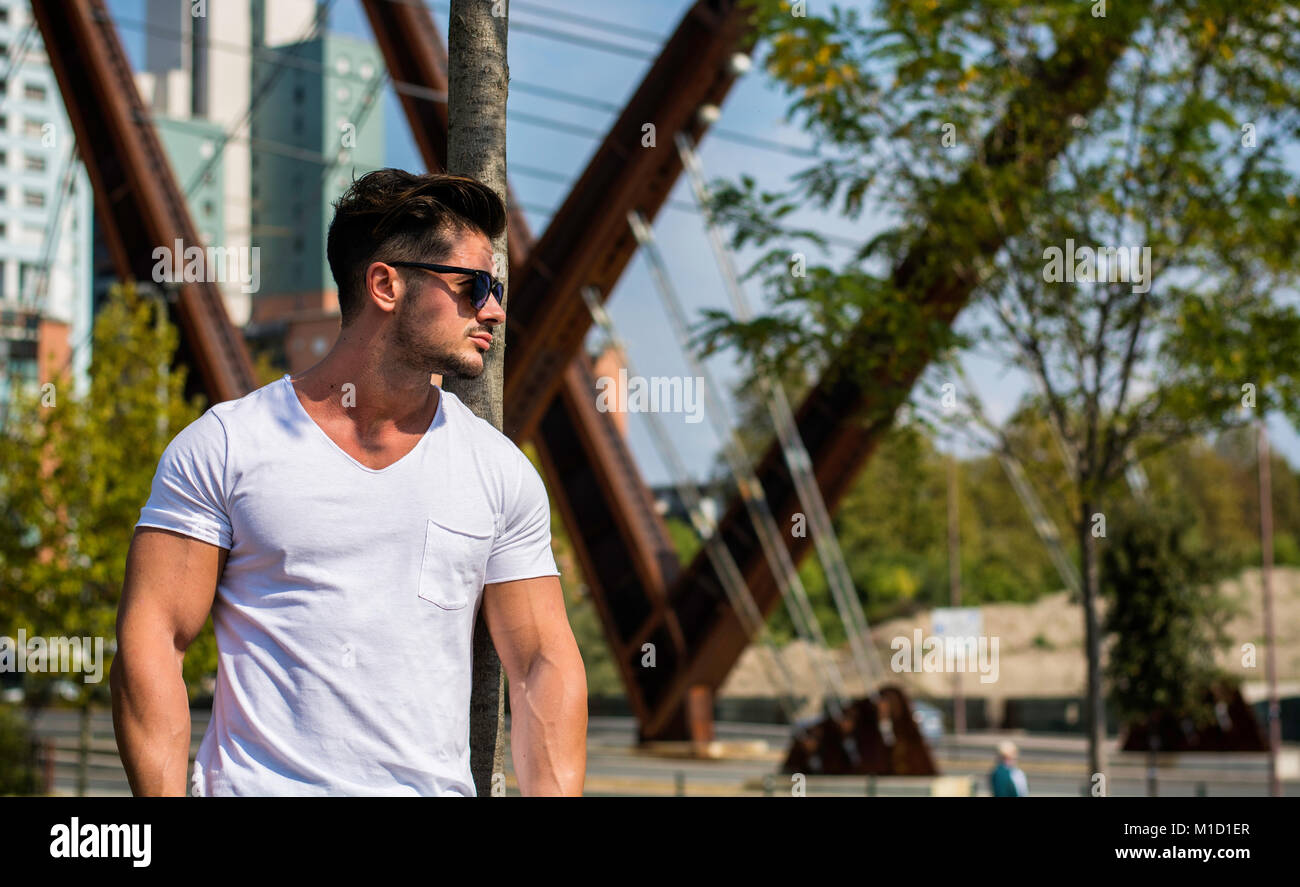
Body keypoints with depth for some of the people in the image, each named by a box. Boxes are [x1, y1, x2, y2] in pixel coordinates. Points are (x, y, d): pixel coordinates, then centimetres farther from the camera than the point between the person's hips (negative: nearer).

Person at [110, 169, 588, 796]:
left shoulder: (503, 472, 7)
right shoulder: (222, 447, -1)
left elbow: (546, 666, 7)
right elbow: (149, 642, -4)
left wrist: (554, 794, -7)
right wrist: (164, 803, -14)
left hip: (436, 786, 2)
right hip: (258, 785, -1)